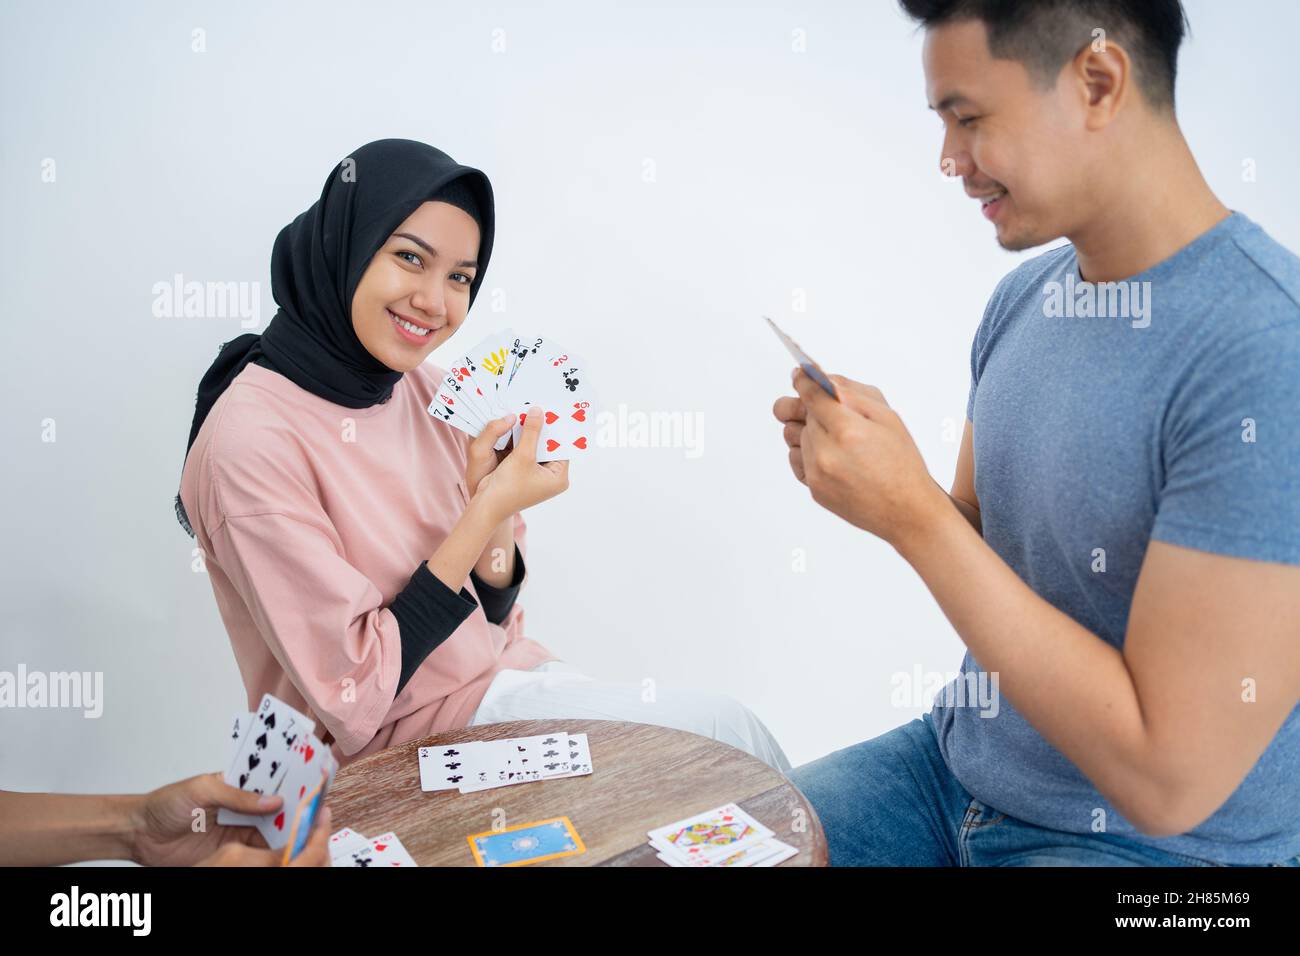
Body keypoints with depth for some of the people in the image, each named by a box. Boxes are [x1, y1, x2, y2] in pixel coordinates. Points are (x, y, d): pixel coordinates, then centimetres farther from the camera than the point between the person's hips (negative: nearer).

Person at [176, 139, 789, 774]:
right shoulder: (253, 439, -21)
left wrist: (490, 504, -15)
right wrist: (487, 512, -23)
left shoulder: (428, 390, -1)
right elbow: (353, 700, -20)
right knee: (720, 727, -10)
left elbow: (492, 614, 5)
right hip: (403, 744, -5)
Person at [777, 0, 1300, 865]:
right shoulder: (1022, 296, -1)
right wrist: (863, 453, -11)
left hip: (1148, 842, -6)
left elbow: (1170, 780, -26)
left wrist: (912, 514, -27)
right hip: (959, 763, 6)